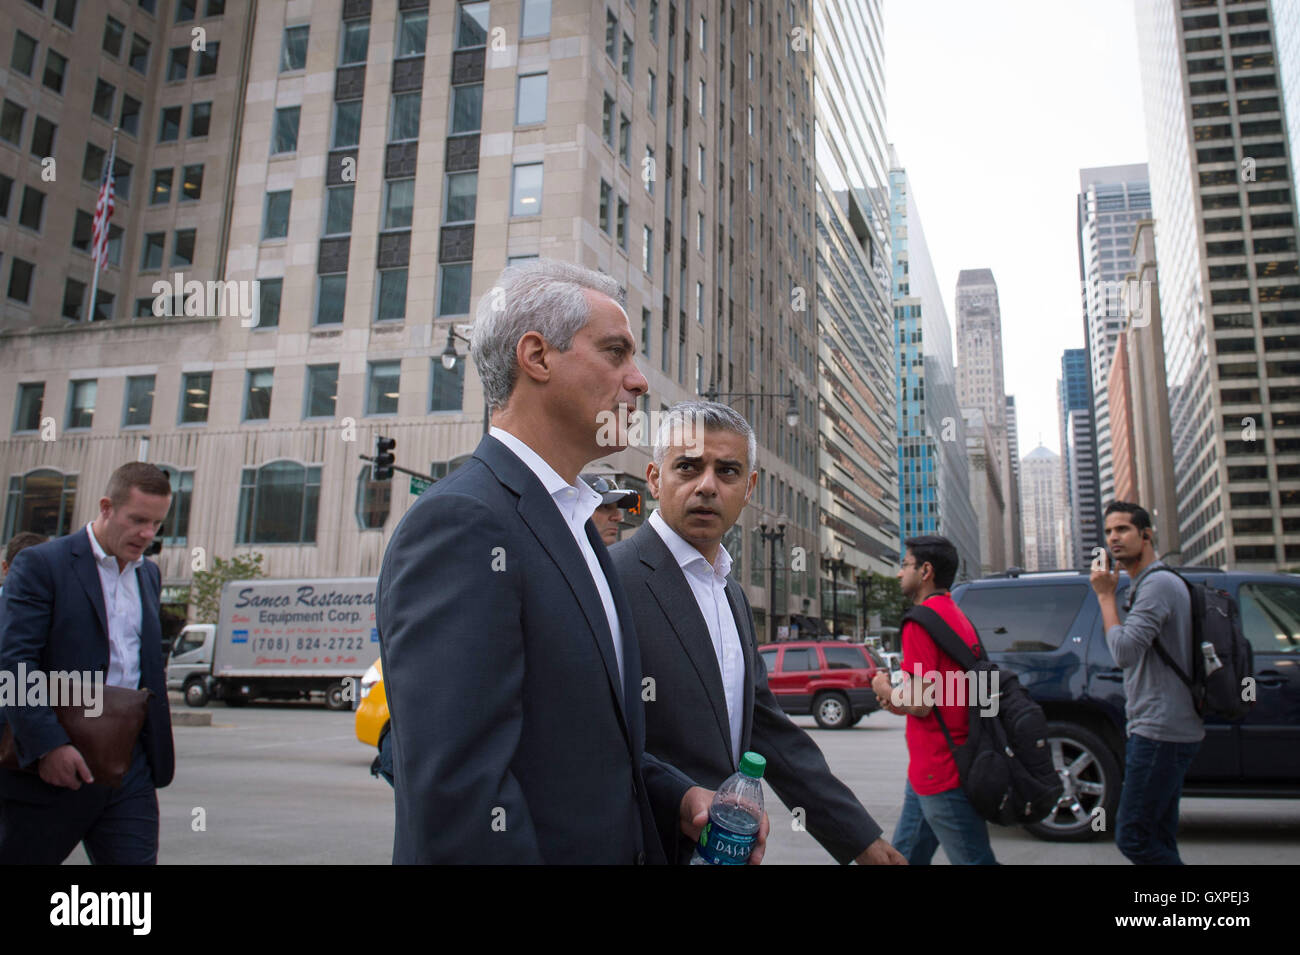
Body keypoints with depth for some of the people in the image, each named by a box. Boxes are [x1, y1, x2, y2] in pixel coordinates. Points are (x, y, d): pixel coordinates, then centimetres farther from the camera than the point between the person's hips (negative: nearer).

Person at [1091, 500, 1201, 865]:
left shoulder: (1158, 583, -15)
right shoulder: (1148, 584, 19)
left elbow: (1124, 651, -23)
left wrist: (1105, 595, -14)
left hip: (1160, 732, -11)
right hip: (1160, 730, 11)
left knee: (1132, 838, -9)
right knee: (1158, 841, 13)